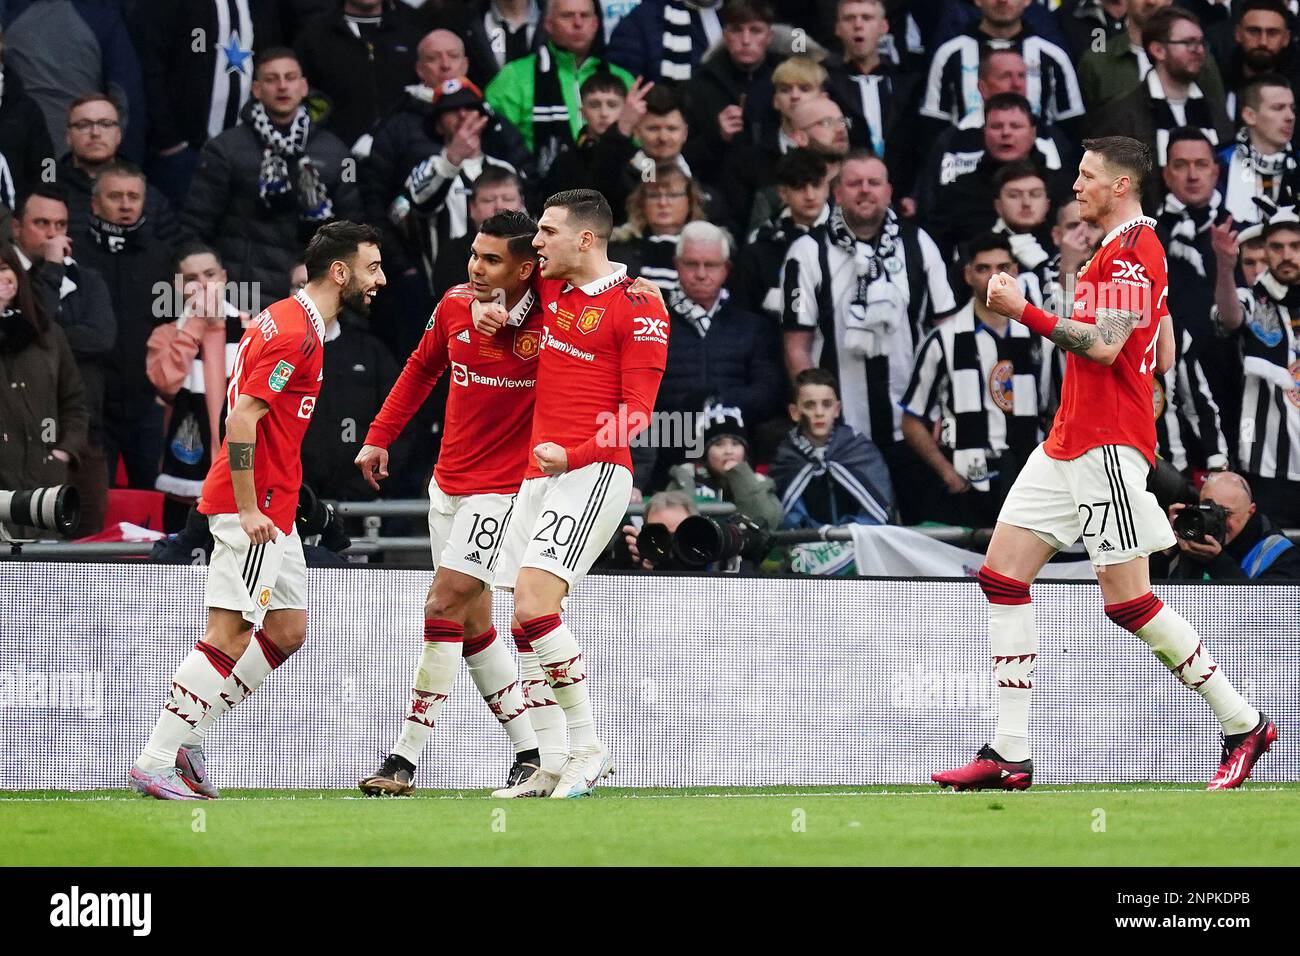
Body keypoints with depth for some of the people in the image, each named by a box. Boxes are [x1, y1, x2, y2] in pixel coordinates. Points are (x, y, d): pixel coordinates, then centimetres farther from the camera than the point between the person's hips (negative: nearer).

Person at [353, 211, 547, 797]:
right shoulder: (455, 305, -1)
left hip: (502, 488, -7)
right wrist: (380, 435, 14)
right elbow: (422, 368, 15)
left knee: (444, 605, -14)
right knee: (471, 622, 9)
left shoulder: (552, 319, -18)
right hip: (448, 481, 7)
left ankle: (406, 759, -9)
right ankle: (535, 749, 19)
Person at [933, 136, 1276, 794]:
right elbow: (1163, 357, 24)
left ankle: (1242, 724, 4)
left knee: (1128, 601, -9)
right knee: (1002, 574, 2)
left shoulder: (1131, 249, -12)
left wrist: (1024, 312, -20)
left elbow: (1104, 344, -23)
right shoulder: (1132, 248, 19)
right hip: (1068, 443, 10)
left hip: (1107, 444, -10)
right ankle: (1009, 753, -1)